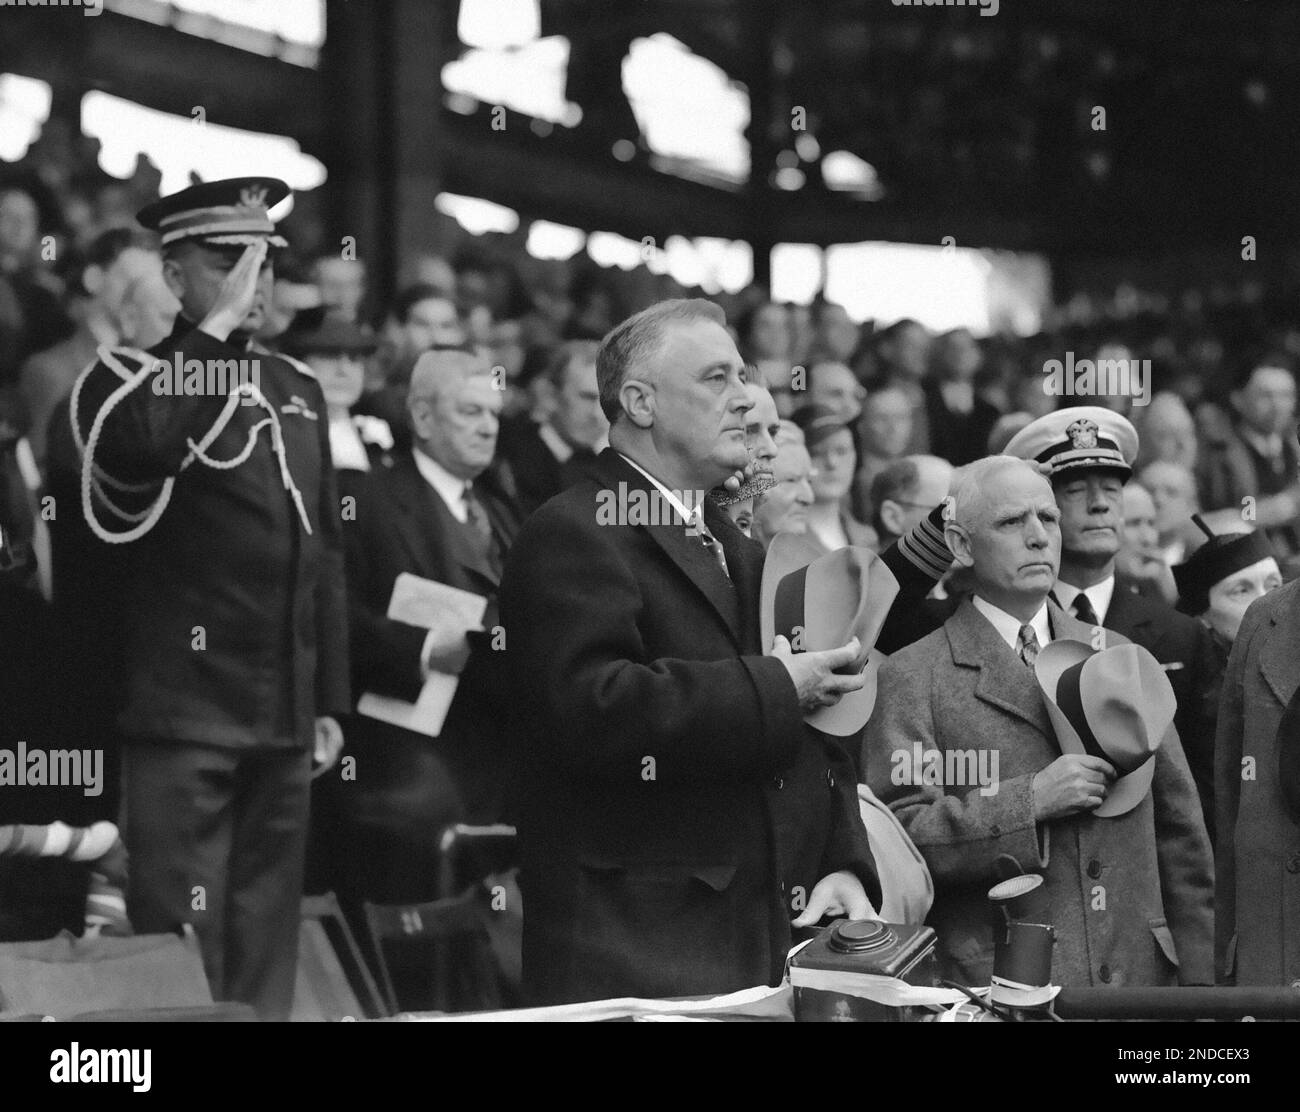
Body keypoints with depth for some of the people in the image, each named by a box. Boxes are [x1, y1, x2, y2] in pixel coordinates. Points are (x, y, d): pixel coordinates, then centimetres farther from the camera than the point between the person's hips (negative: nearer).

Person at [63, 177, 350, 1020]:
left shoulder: (299, 390, 17)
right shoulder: (126, 380, -1)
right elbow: (145, 444, -27)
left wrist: (330, 703, 14)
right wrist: (216, 324, -17)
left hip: (284, 724, 6)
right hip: (182, 718, -6)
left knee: (267, 950, 9)